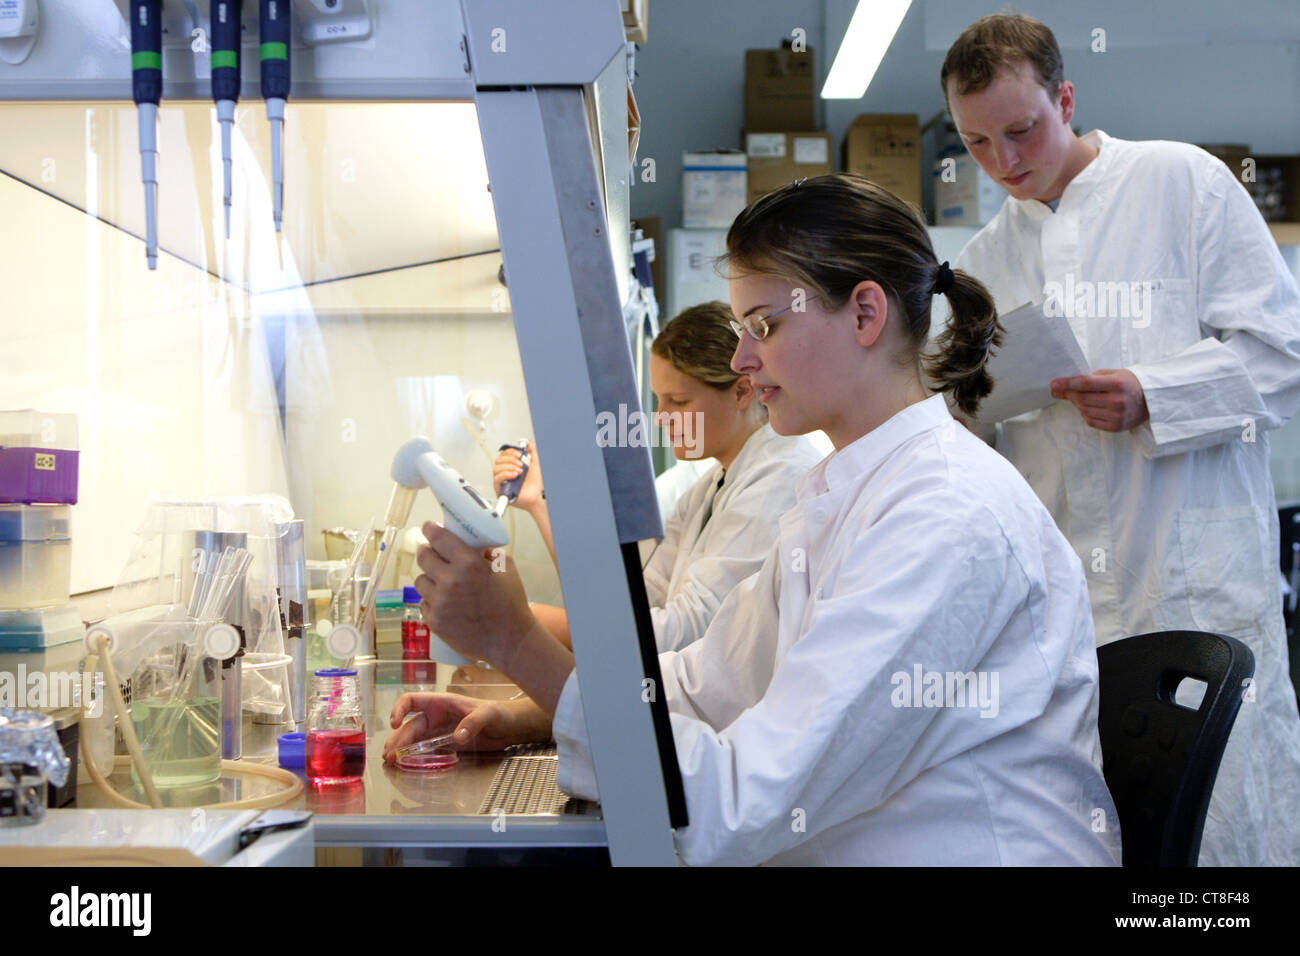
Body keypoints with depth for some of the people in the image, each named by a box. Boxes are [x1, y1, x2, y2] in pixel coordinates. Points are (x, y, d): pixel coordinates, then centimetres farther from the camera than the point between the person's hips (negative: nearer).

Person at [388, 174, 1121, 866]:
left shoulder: (949, 521, -22)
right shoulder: (839, 490, 8)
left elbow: (738, 812, -25)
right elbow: (713, 678, 12)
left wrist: (516, 641, -23)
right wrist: (521, 718, 0)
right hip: (844, 850, 7)